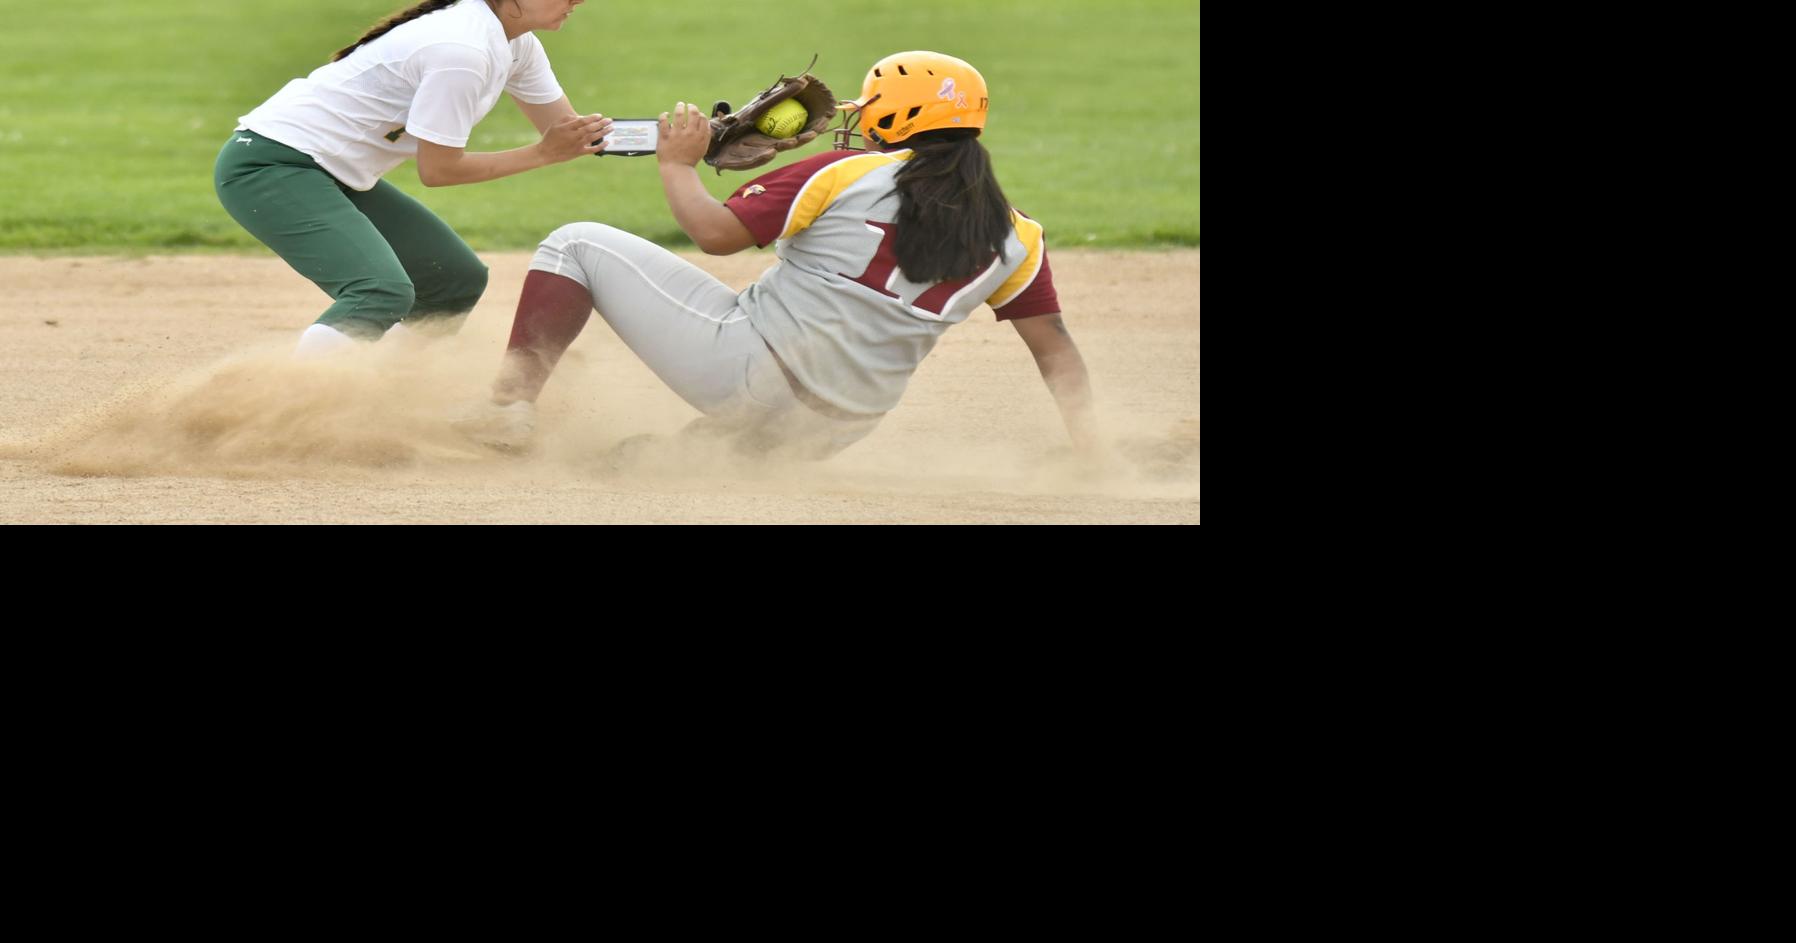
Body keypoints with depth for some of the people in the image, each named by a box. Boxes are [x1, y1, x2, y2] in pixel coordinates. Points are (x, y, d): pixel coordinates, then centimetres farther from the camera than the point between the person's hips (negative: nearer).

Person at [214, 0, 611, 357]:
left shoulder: (517, 46, 6)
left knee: (458, 280, 15)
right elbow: (437, 170, -17)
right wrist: (543, 154, -13)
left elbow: (568, 130, 14)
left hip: (337, 177, 11)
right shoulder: (460, 50, -23)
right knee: (384, 292, -30)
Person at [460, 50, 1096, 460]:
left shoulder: (845, 175, -5)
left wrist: (678, 165, 11)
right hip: (834, 434, 5)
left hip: (746, 372, -5)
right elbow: (1054, 345, 3)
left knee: (578, 244, 7)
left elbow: (715, 232, -6)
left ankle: (512, 402, -8)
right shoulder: (1012, 238, 5)